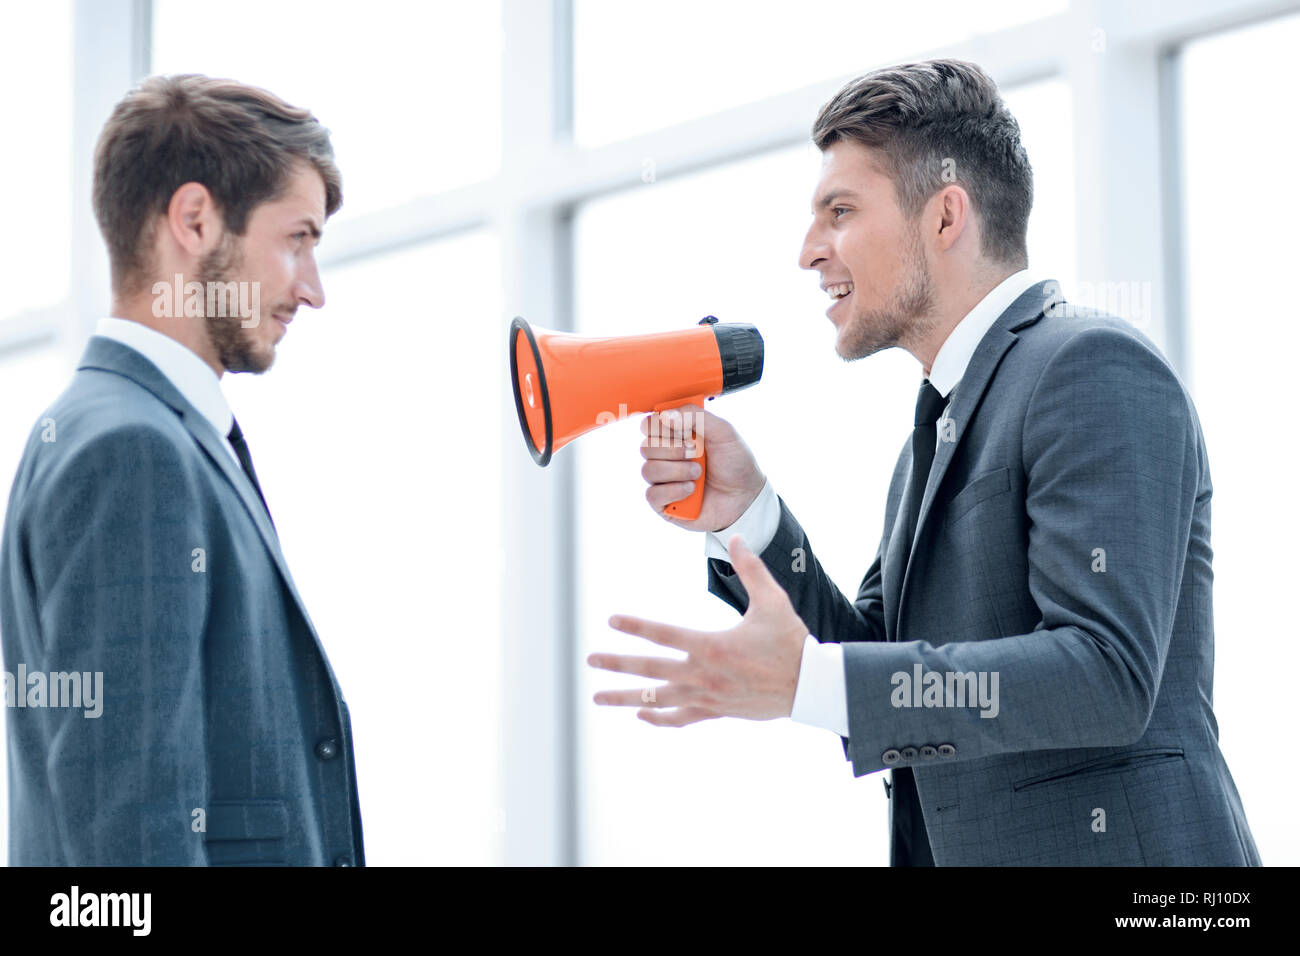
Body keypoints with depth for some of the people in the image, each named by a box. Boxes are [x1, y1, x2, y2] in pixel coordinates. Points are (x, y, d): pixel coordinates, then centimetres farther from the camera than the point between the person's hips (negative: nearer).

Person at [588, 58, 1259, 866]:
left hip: (1111, 847, -8)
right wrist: (745, 515, -2)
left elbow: (1106, 672, -22)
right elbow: (874, 667, 13)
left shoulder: (1097, 370, -12)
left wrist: (803, 681, -27)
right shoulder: (945, 421, 16)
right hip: (971, 853, 8)